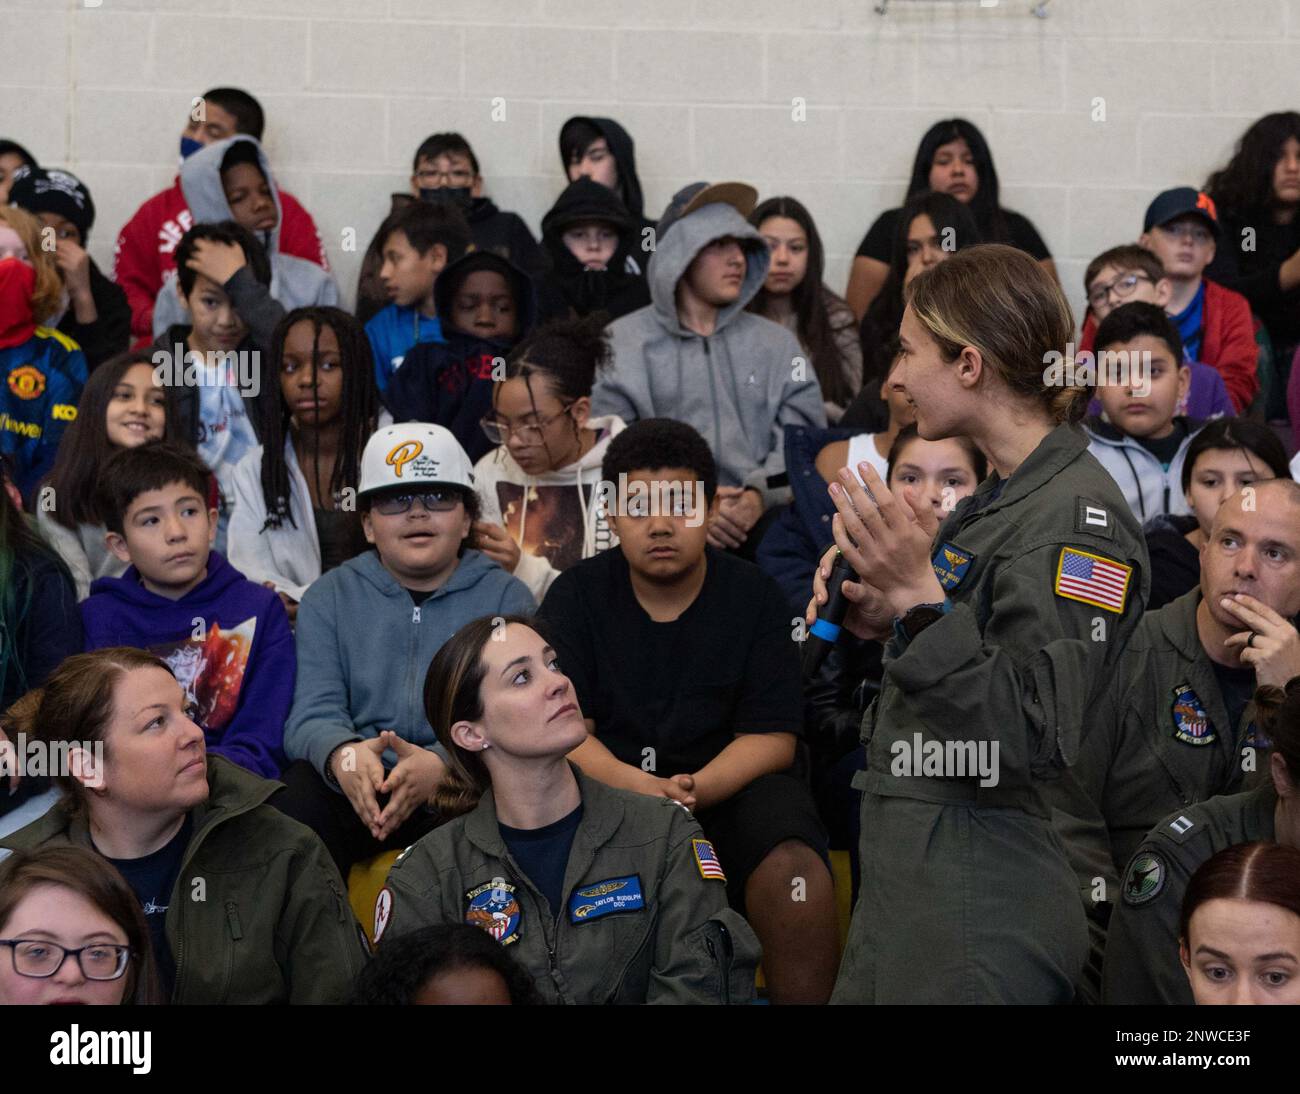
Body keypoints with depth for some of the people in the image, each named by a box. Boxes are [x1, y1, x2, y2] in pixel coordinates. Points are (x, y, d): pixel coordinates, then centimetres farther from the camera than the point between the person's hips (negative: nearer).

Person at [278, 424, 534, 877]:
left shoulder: (507, 598, 10)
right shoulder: (329, 597, 16)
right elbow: (314, 712, 2)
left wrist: (442, 764, -27)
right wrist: (342, 755, -25)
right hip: (353, 786, 1)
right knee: (295, 801, -31)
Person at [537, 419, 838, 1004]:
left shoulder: (754, 595, 4)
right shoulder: (576, 594, 5)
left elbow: (771, 737, -2)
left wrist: (695, 791, -23)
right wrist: (641, 787, -23)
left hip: (729, 785, 0)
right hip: (607, 785, 0)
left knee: (792, 867, -32)